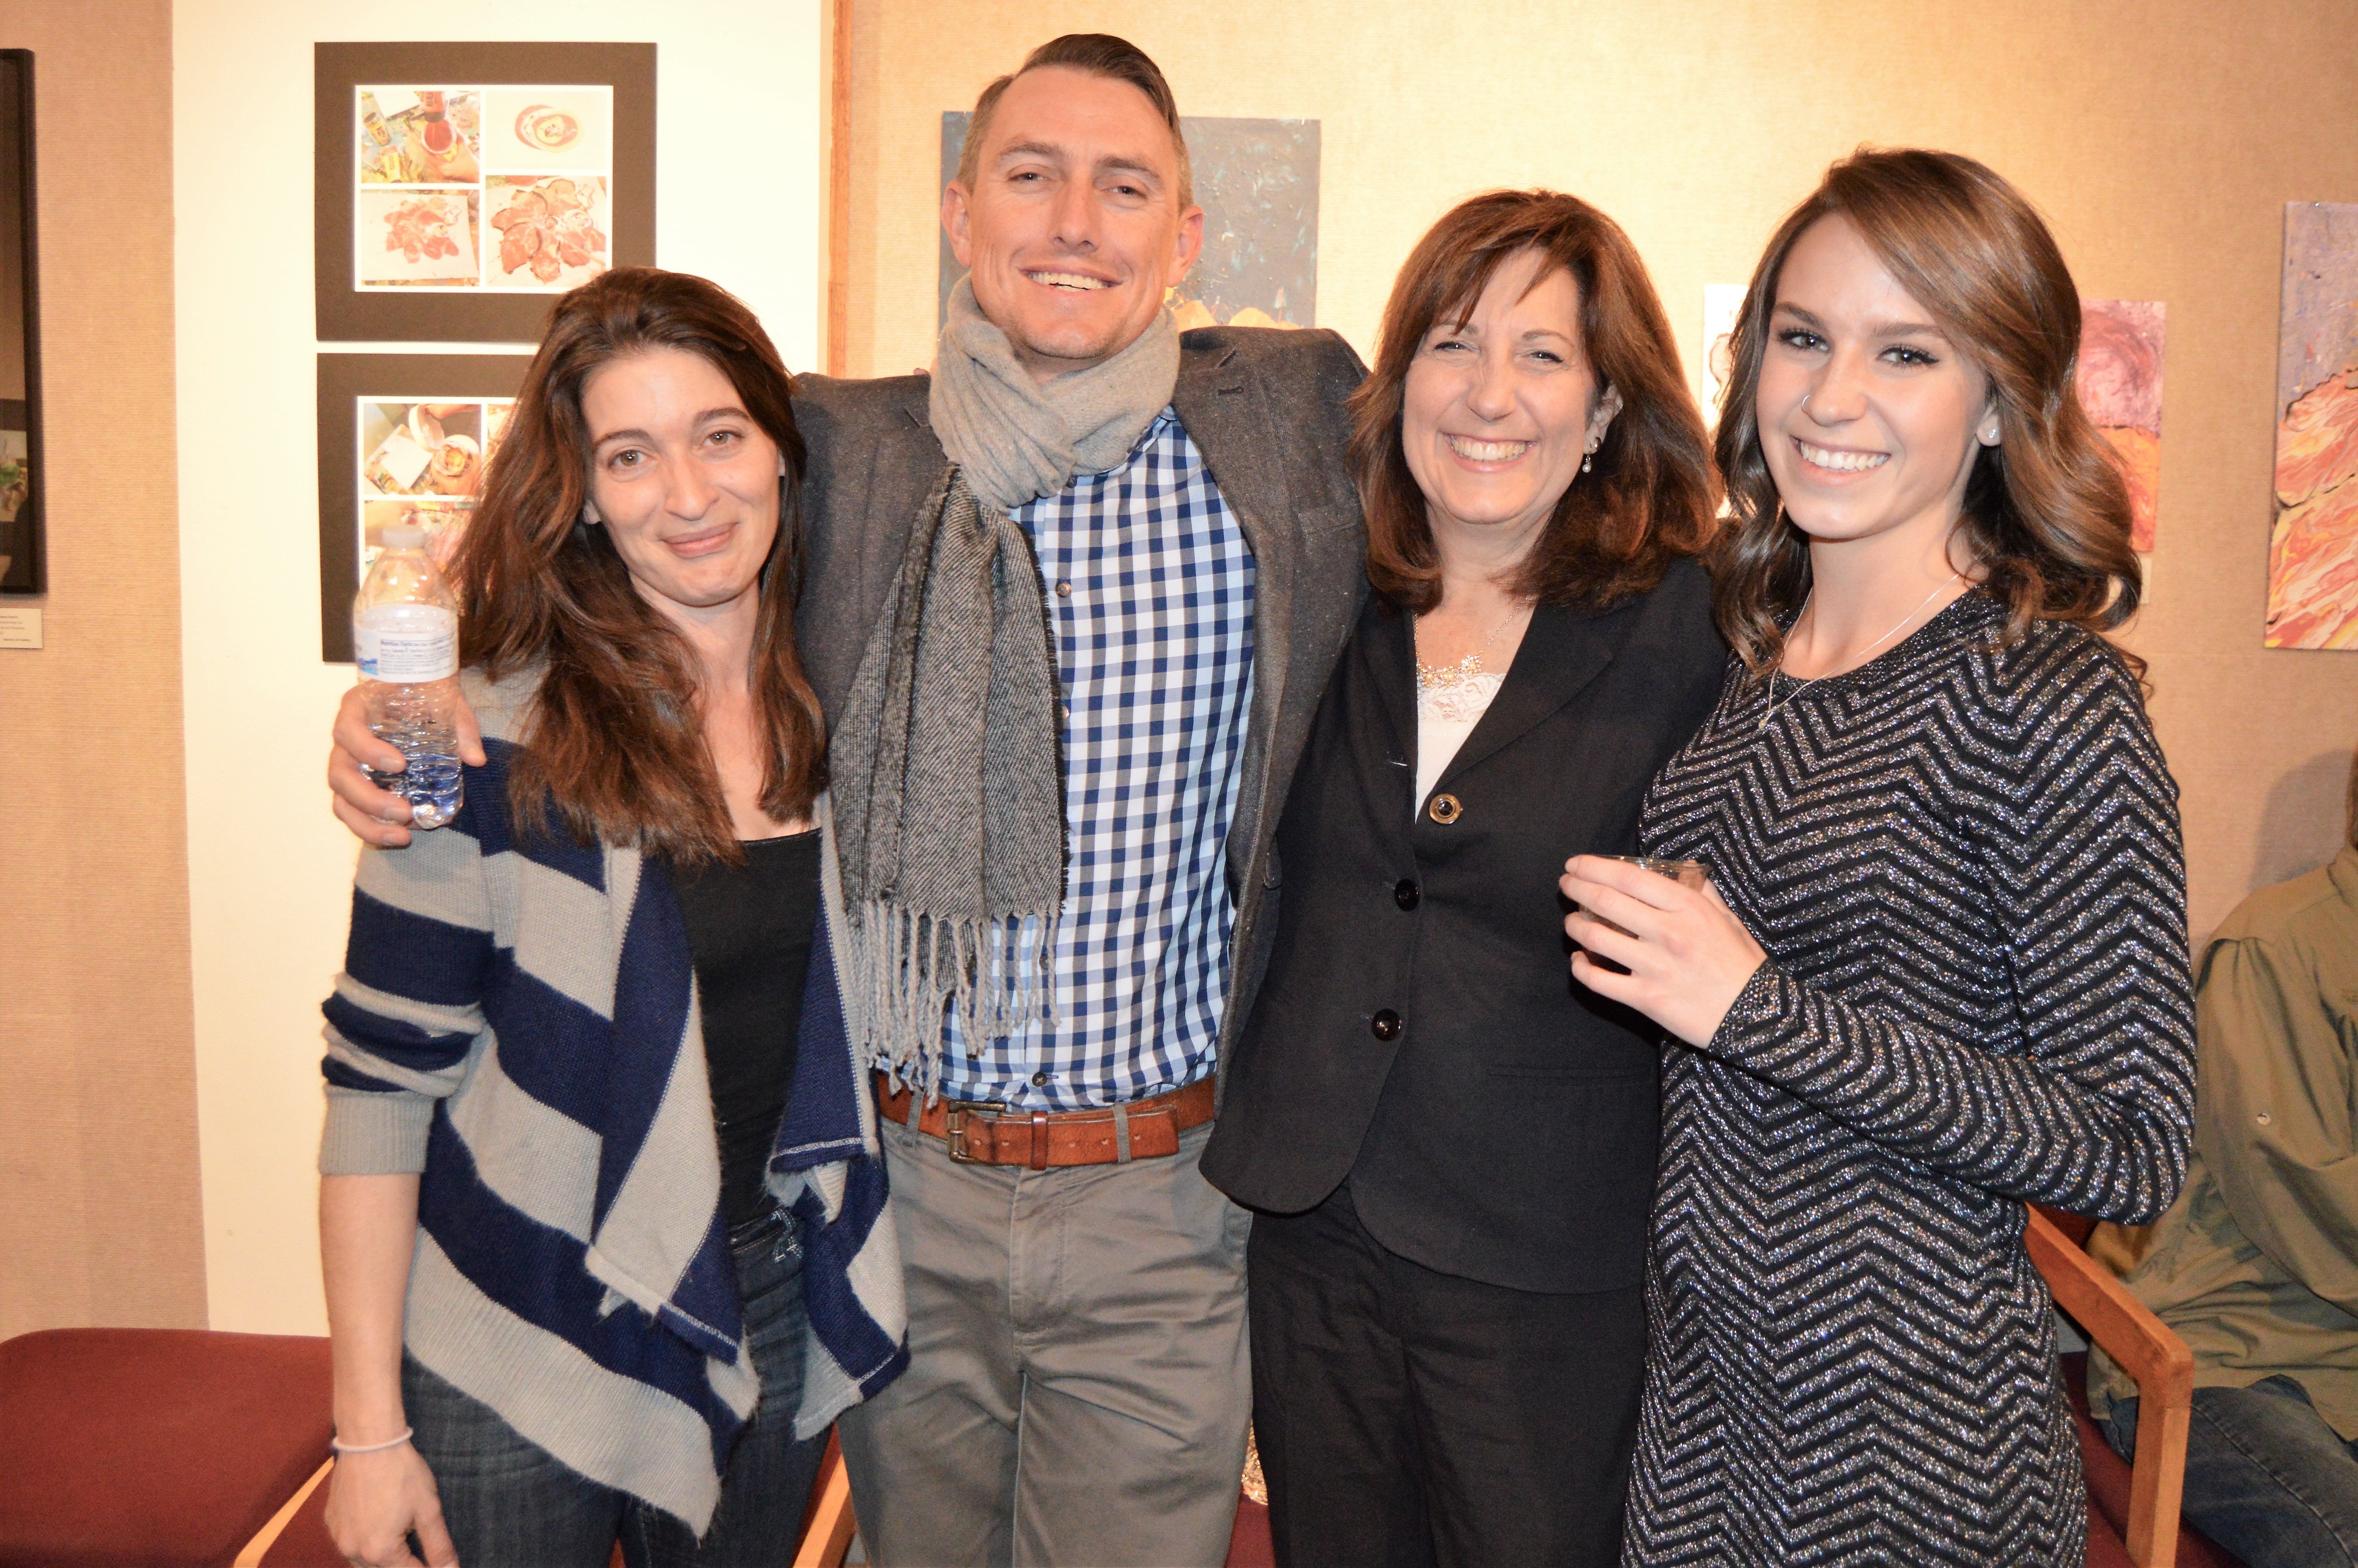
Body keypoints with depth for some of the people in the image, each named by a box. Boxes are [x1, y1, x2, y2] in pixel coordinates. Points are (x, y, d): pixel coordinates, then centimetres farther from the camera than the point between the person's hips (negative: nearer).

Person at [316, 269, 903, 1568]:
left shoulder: (839, 708, -3)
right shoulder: (494, 742, -16)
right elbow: (380, 1082, -11)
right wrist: (369, 1428, -10)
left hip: (781, 1326, 4)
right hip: (525, 1360, -4)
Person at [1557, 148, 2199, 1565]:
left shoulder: (2050, 698, -17)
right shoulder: (1758, 652, 3)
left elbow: (2135, 1152, -19)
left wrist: (1758, 1007, -22)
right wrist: (1670, 968, -2)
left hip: (1901, 1422, -6)